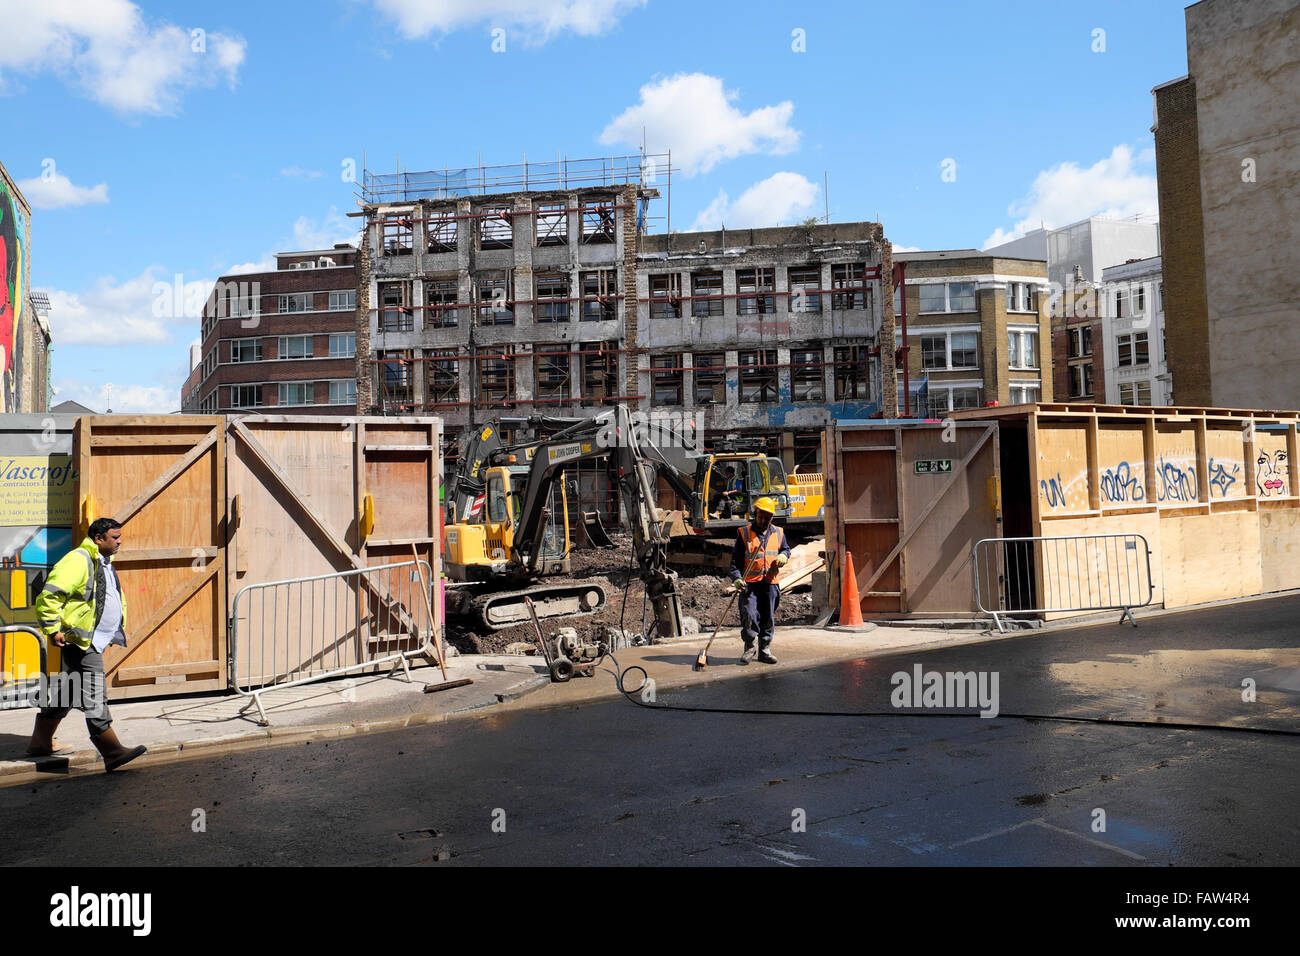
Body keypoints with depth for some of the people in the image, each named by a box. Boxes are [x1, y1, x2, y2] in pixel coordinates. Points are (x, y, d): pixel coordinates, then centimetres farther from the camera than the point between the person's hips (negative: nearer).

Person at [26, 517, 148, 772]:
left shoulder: (104, 562, 16)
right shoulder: (77, 561, -16)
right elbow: (48, 595, -20)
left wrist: (118, 624, 25)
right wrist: (53, 629, -20)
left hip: (95, 641, 10)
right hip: (81, 641, -10)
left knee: (64, 692, 20)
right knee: (93, 698, -9)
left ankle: (40, 743, 33)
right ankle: (112, 753, -9)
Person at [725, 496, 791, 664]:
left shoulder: (778, 533, 11)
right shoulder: (744, 533, 1)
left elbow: (786, 549, 26)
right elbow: (735, 559, -1)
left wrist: (783, 556, 1)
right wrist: (736, 578, -14)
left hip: (770, 582, 3)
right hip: (749, 582, -3)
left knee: (768, 618, 7)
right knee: (749, 615, -12)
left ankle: (764, 650, 19)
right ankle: (749, 647, 7)